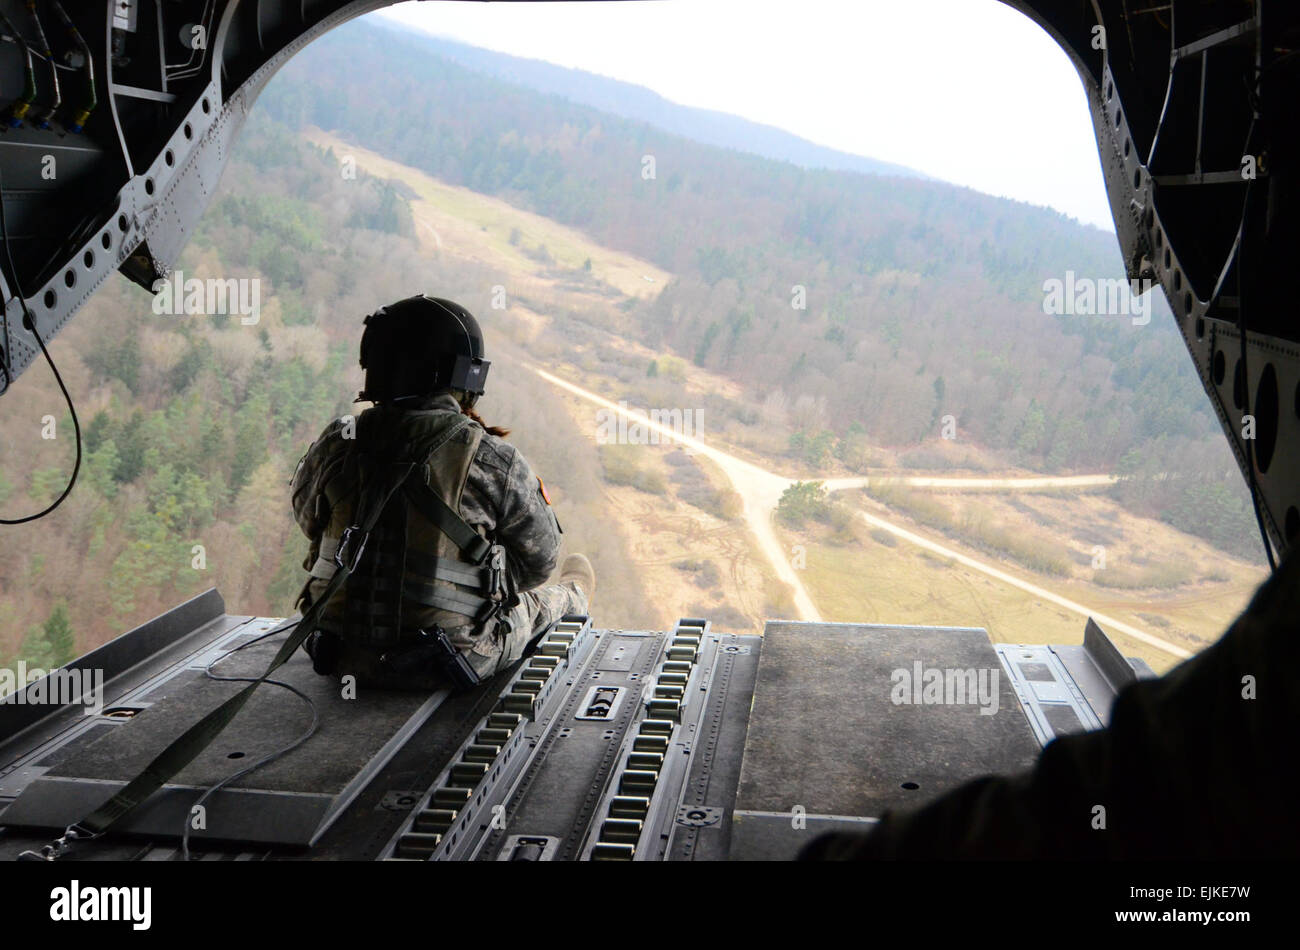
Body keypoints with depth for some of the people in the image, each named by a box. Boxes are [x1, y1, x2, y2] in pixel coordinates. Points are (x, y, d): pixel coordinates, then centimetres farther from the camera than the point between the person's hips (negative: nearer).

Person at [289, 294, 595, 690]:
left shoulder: (333, 446, -9)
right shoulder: (493, 460, -19)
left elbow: (308, 518, 12)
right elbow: (538, 558, -5)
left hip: (344, 658, 4)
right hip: (448, 667, -3)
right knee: (544, 601, 29)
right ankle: (574, 597, 64)